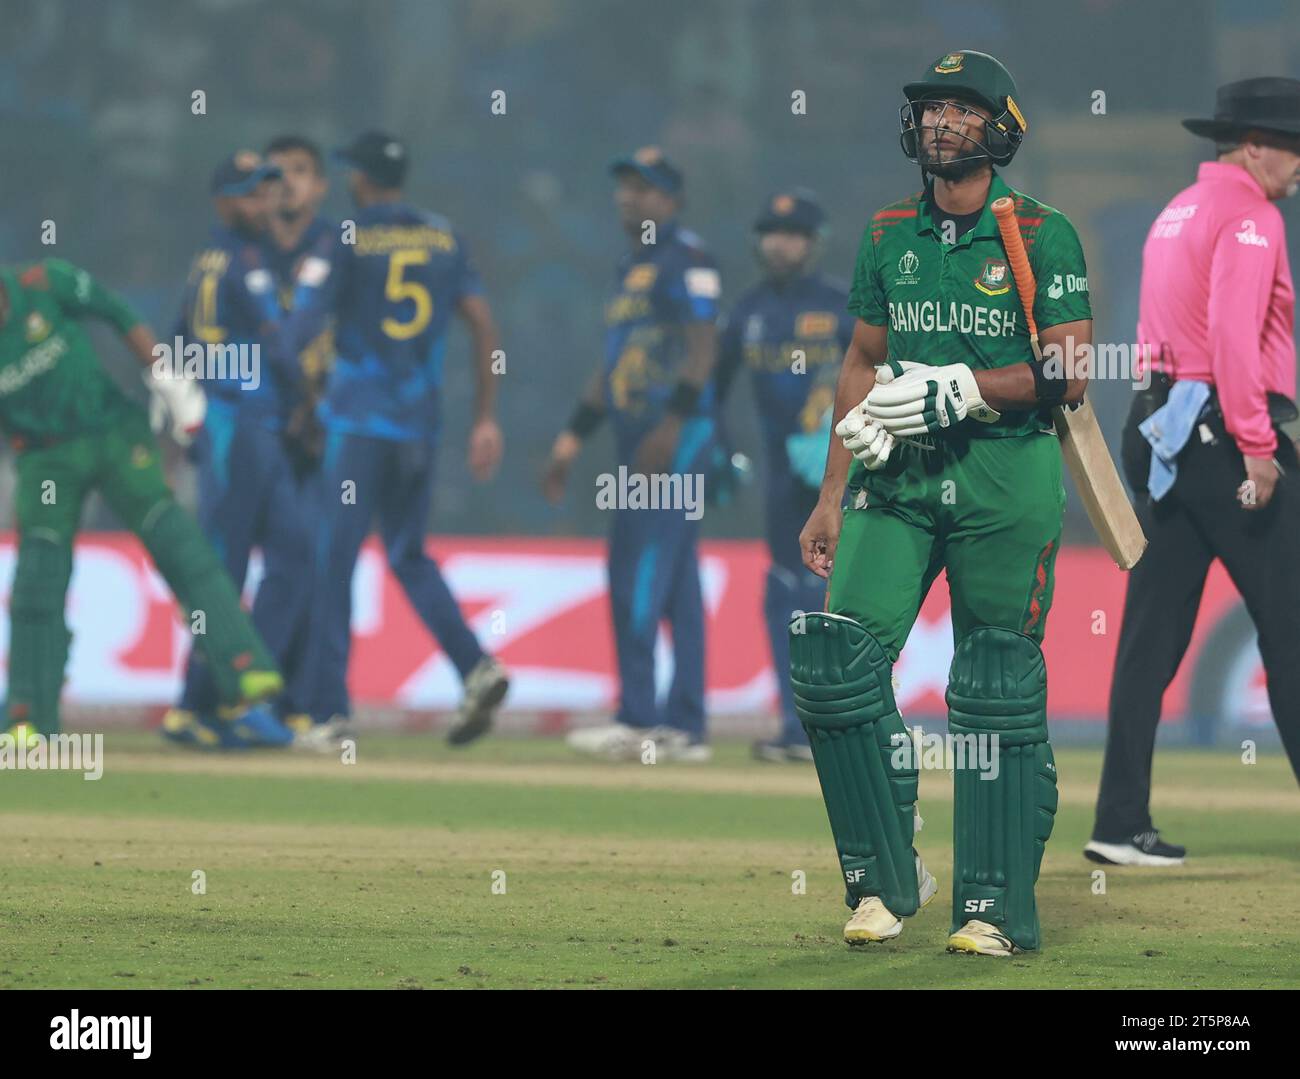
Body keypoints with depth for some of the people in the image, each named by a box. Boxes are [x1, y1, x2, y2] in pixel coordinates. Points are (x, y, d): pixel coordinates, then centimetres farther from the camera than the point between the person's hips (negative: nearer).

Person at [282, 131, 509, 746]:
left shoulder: (348, 242, -5)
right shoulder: (444, 239, 9)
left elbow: (300, 331, -10)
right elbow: (483, 326, 4)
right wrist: (485, 419, 6)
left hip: (358, 419, -5)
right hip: (421, 426, 5)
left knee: (334, 562, -2)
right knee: (409, 554, 16)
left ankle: (329, 711, -6)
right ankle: (476, 667, -5)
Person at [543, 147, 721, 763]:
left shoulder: (686, 258, -7)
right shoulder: (630, 268, 22)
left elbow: (703, 347, -16)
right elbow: (613, 366, 27)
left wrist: (673, 423, -25)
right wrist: (574, 435, 23)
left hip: (676, 434, -10)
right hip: (639, 439, 10)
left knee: (640, 573, -14)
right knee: (675, 584, 8)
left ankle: (638, 721, -16)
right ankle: (684, 729, 8)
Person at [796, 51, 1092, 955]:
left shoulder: (1042, 236, -4)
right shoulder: (890, 237, 12)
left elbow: (1070, 376, -8)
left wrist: (958, 391, -17)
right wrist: (832, 497, 14)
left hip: (1008, 475, -5)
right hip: (898, 476, 5)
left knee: (997, 692, -1)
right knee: (835, 662, -7)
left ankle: (999, 908, 5)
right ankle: (885, 880, 6)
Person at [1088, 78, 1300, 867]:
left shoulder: (1177, 215, 20)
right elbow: (1235, 332, -21)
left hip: (1163, 433, 9)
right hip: (1228, 434, -9)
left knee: (1153, 632, 4)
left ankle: (1123, 822, 1)